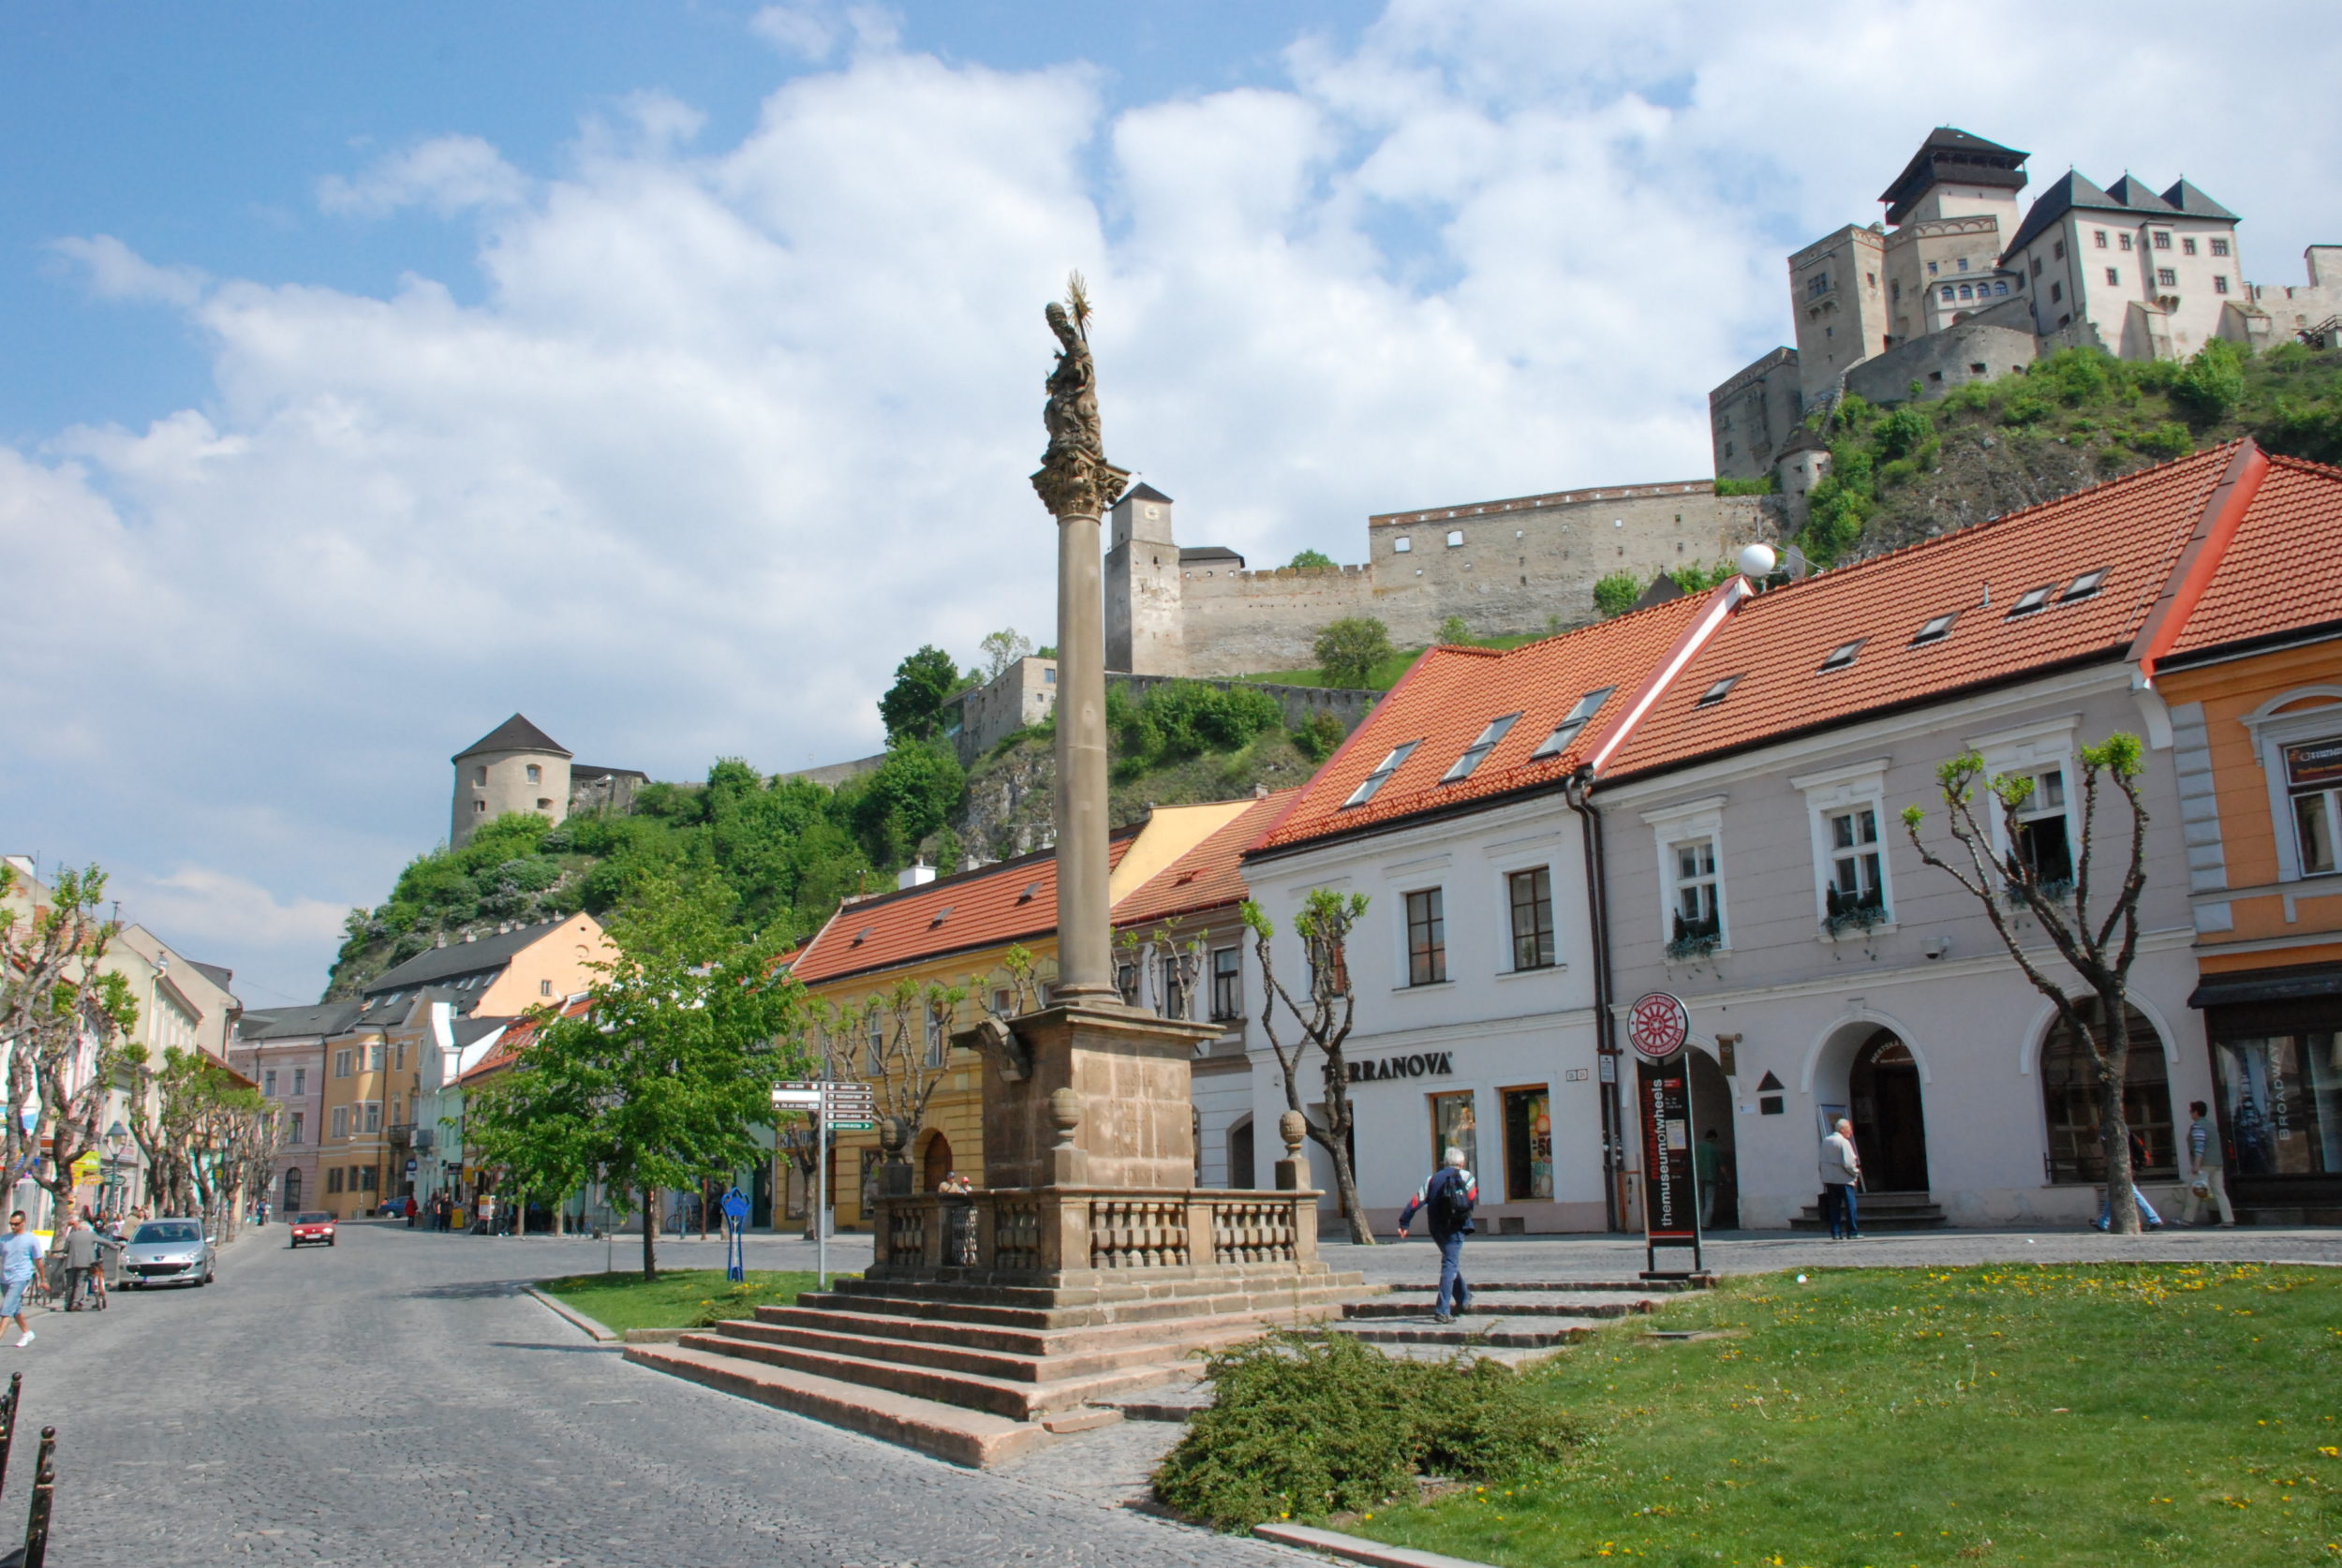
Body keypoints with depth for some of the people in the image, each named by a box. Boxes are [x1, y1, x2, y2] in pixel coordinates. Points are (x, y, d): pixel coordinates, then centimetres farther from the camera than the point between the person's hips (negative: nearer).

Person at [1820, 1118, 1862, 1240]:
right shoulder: (1844, 1142, -12)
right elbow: (1847, 1163, -19)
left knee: (1834, 1207, 8)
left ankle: (1836, 1233, 6)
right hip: (1843, 1179, -7)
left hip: (1829, 1179, 7)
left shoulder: (1825, 1141, 11)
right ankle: (1852, 1233, 0)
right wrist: (1856, 1172, -3)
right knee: (1851, 1206, 1)